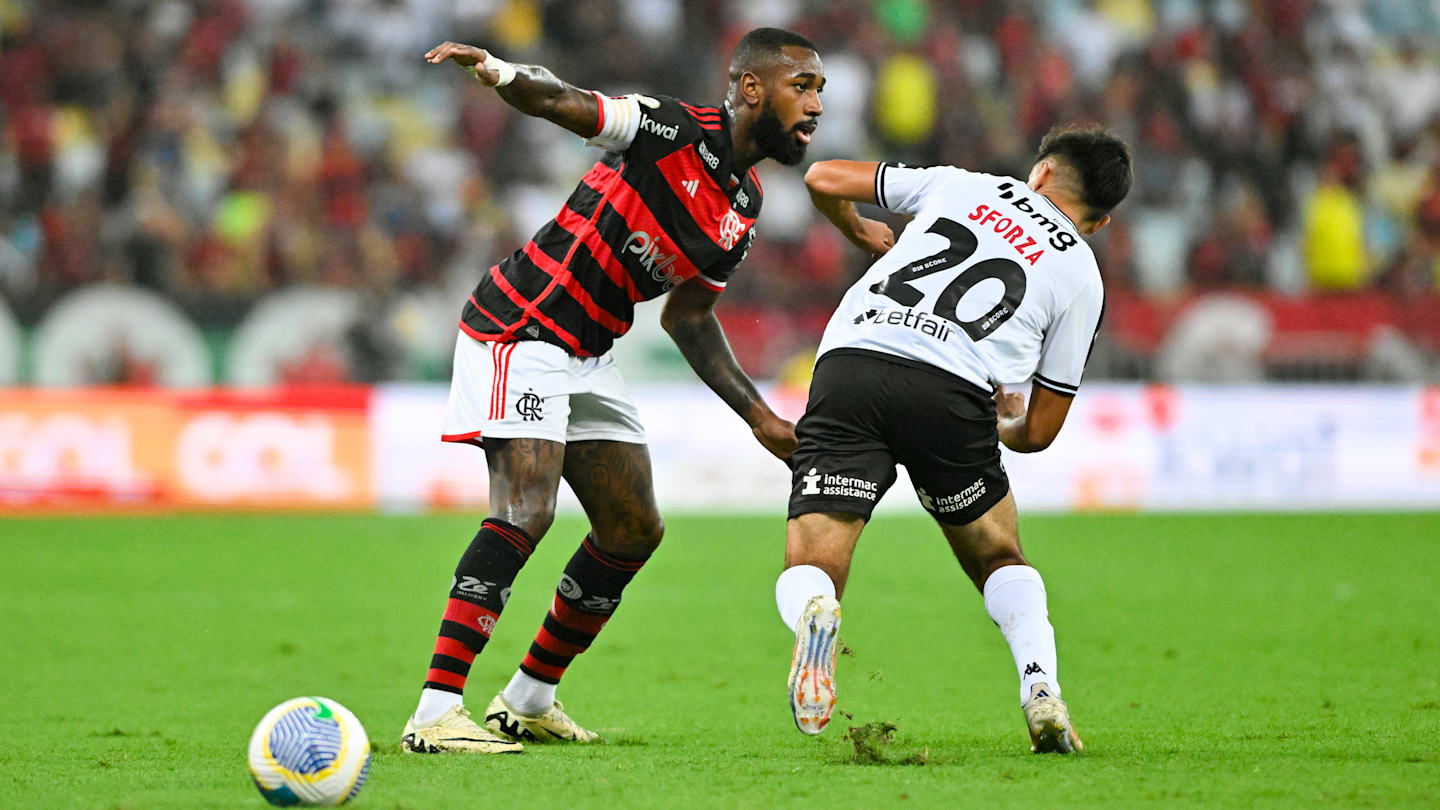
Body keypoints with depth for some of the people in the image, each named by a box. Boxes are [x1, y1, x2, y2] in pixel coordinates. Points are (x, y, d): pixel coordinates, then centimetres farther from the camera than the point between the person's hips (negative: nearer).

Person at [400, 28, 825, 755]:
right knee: (526, 510, -23)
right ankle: (433, 715, -26)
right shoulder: (675, 130, -15)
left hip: (587, 354, 10)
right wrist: (496, 71, -45)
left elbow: (689, 317, 20)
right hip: (519, 328, -10)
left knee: (635, 529, 11)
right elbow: (562, 105, -23)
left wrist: (758, 415, 16)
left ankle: (528, 700, 23)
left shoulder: (743, 213, 10)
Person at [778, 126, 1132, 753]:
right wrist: (1004, 424, 46)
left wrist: (860, 232, 47)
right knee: (1001, 560, 24)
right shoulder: (1081, 277, 21)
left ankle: (813, 614, -35)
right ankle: (1042, 690, -1)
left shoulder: (964, 185, 25)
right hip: (953, 391, 0)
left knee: (806, 577, 1)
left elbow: (823, 179, 25)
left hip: (849, 365, 0)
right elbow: (1040, 432, 22)